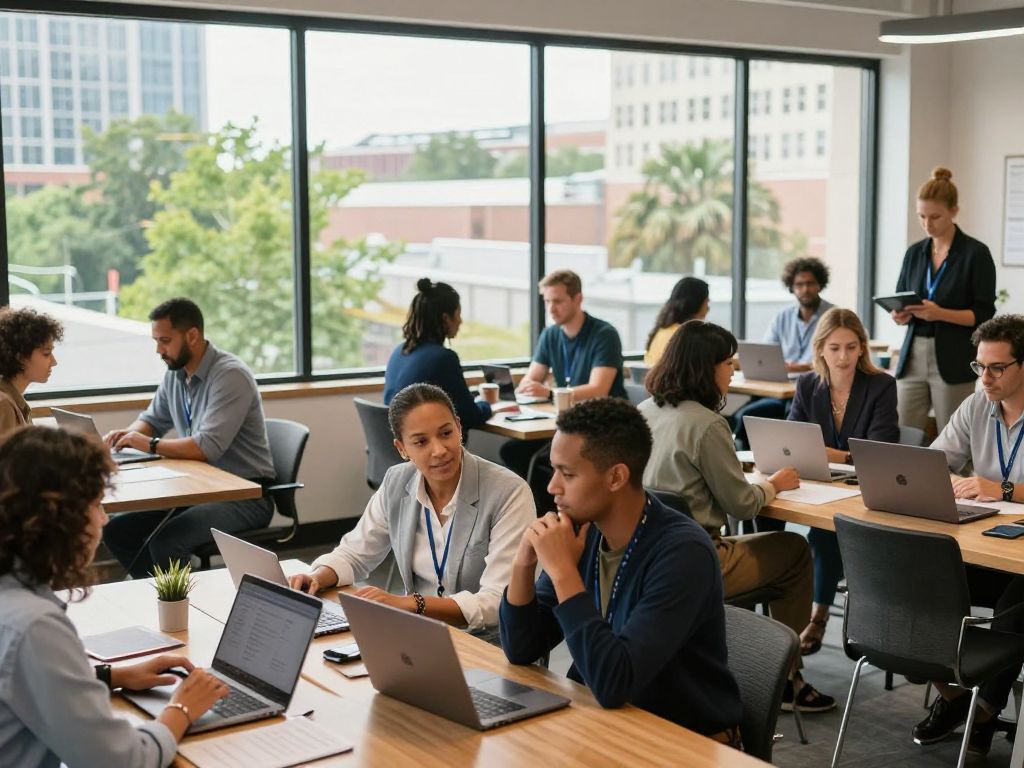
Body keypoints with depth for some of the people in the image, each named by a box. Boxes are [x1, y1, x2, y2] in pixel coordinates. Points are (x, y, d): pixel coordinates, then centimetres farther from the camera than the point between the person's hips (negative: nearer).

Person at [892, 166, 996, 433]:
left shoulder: (976, 253, -3)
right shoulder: (914, 253, 11)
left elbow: (984, 314, -7)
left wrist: (940, 313, -21)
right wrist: (900, 315, -7)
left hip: (953, 362, -4)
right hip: (913, 357, 4)